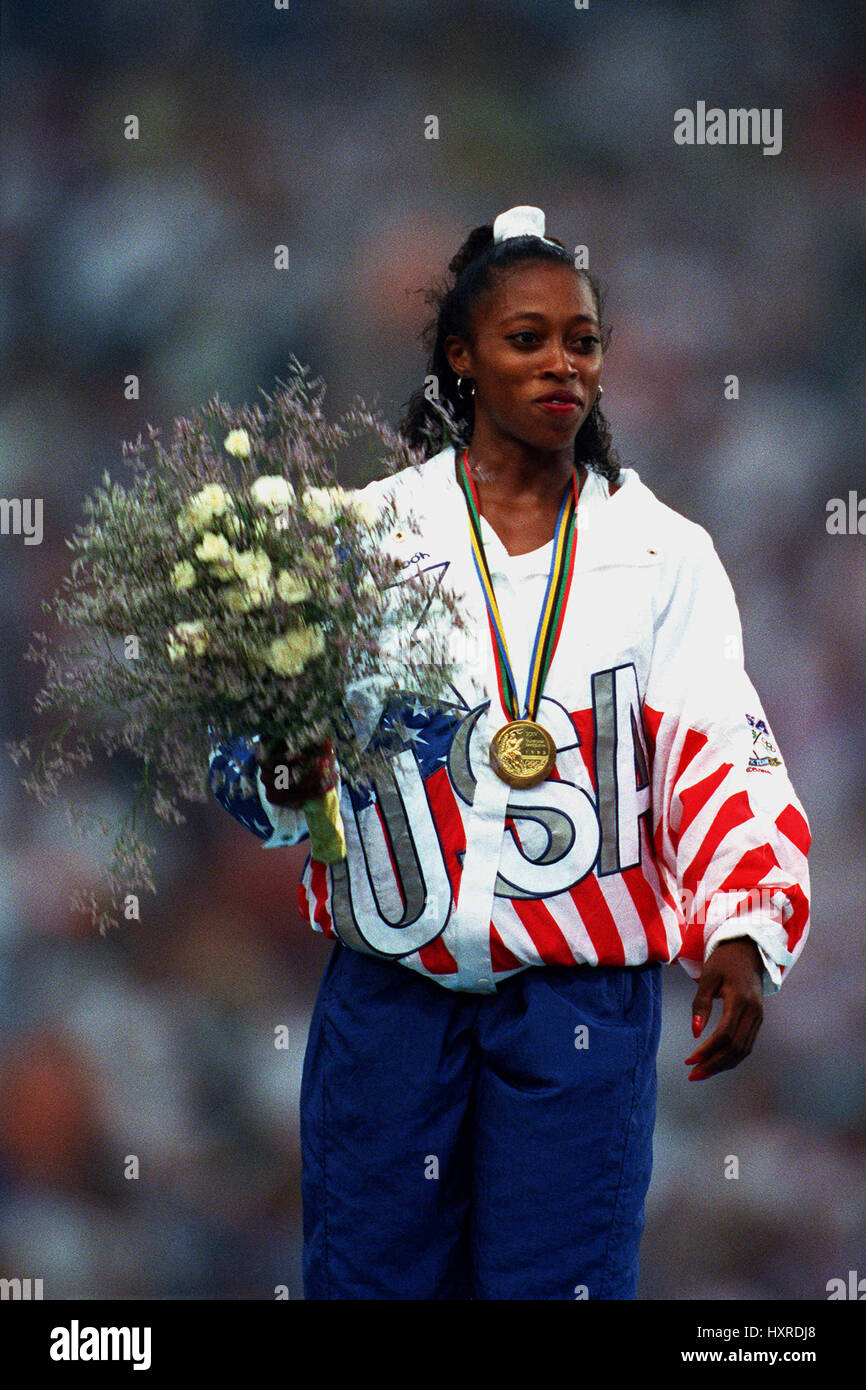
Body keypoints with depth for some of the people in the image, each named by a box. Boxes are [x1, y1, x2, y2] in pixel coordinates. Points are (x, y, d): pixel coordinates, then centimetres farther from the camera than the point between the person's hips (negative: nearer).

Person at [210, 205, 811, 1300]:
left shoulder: (662, 552, 6)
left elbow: (724, 757, -2)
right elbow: (248, 740, 5)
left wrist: (742, 932, -18)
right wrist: (283, 771, -19)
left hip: (584, 999, 0)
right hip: (392, 988, 0)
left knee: (560, 1276, 1)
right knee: (368, 1272, 3)